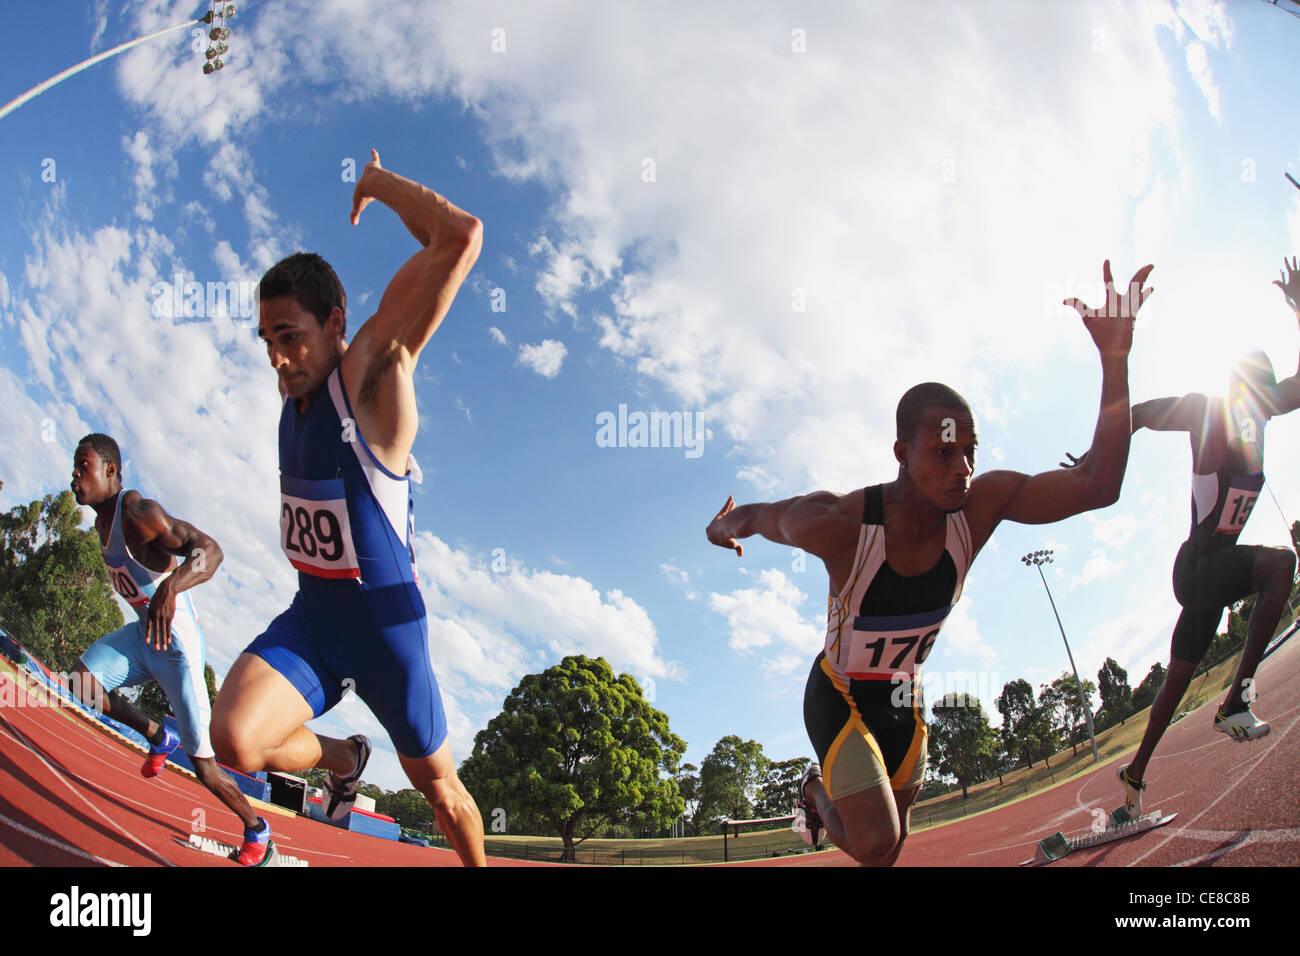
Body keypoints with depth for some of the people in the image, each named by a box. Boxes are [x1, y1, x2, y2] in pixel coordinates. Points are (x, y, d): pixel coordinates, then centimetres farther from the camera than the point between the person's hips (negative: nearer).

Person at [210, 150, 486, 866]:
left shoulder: (368, 372, -20)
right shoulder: (299, 387, 2)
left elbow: (461, 237, -32)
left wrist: (374, 180, -19)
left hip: (384, 619, -5)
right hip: (310, 612, 5)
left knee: (435, 781, 10)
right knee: (235, 738, -20)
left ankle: (479, 869, 39)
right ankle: (341, 759, 13)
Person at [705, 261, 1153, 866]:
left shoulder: (982, 504, -21)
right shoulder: (837, 523, -34)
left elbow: (1098, 486, -27)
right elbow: (756, 517, -14)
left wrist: (1115, 360, -35)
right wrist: (723, 528, 11)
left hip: (903, 699, 5)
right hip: (839, 695, -5)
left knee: (886, 850, 16)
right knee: (875, 843, -15)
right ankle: (818, 789, 18)